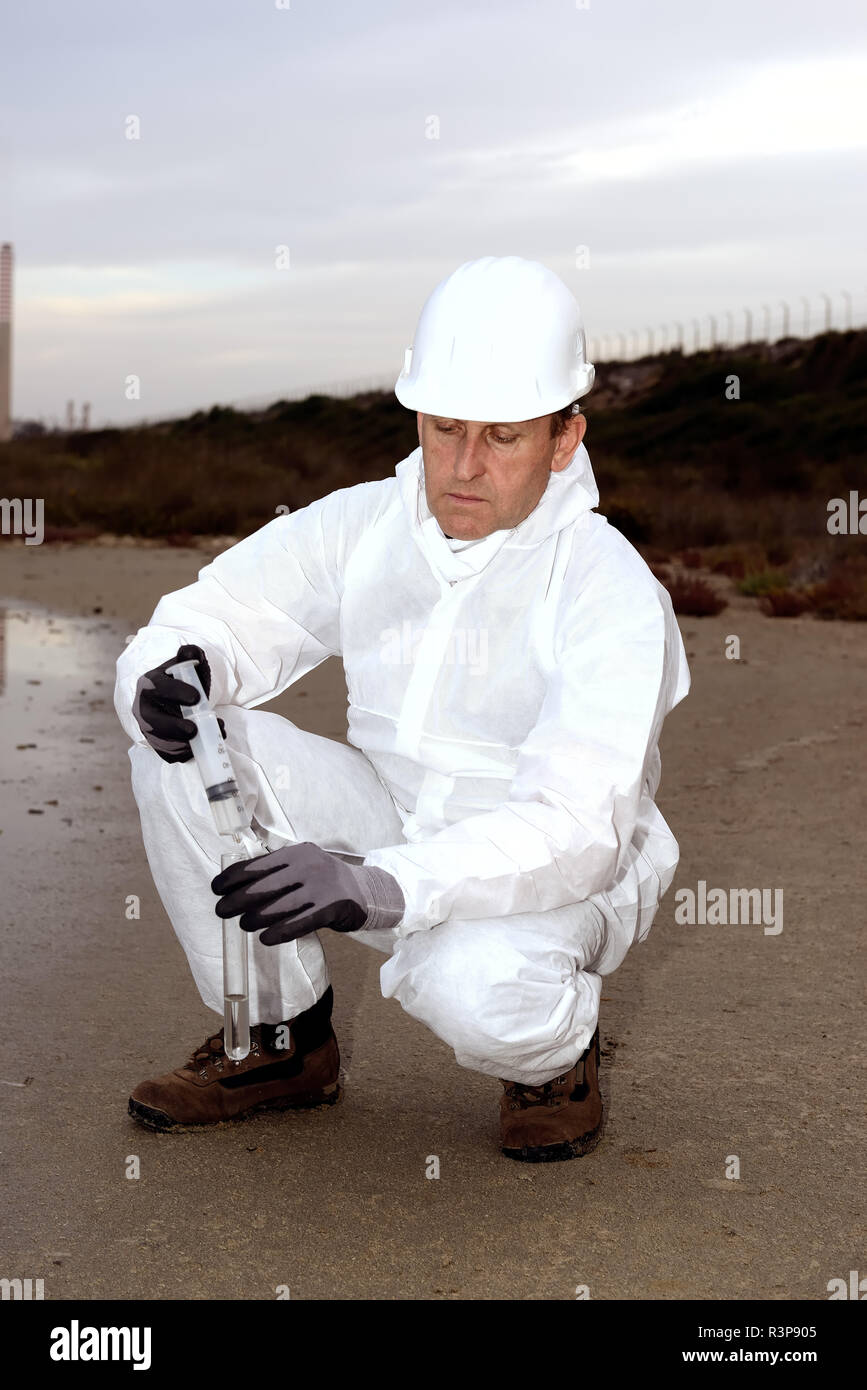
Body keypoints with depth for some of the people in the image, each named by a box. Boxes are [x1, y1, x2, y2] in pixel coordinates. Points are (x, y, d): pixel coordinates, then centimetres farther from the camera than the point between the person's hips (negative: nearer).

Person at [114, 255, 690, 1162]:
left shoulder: (610, 591, -21)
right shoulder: (364, 525, -4)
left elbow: (579, 830, -31)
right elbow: (212, 620, -1)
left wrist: (383, 885, -47)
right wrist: (171, 674, -28)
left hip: (544, 881, -5)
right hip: (389, 835, 5)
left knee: (475, 986, -39)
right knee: (184, 739, -15)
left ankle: (557, 1050, 1)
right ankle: (283, 1040, 2)